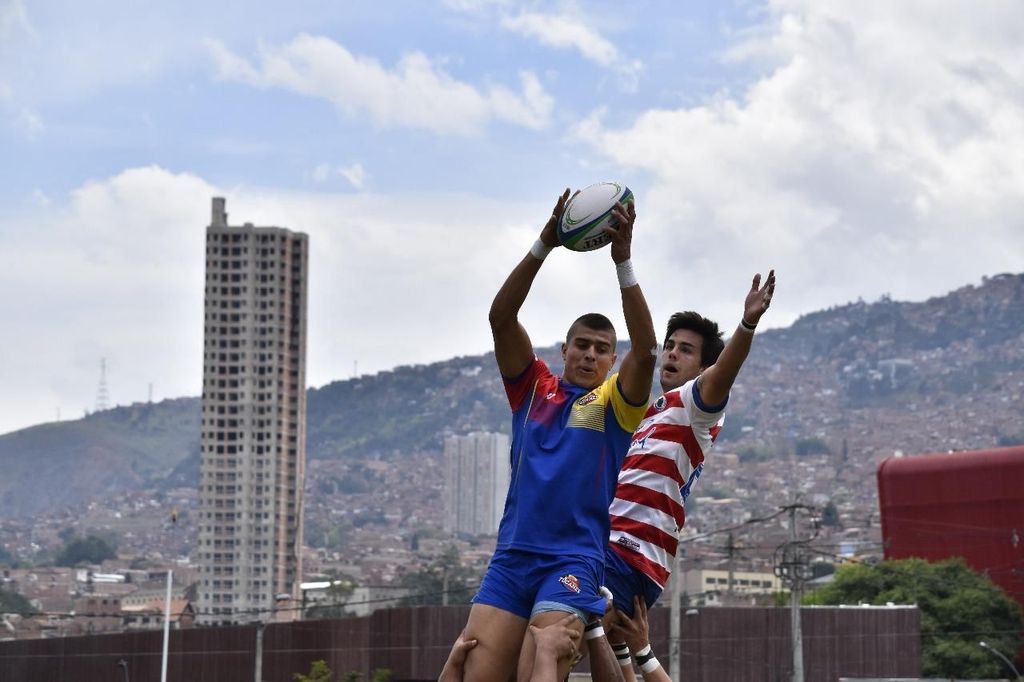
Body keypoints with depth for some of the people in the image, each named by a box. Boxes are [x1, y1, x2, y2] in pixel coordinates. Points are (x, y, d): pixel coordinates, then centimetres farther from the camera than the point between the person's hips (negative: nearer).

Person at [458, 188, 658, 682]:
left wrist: (623, 260, -18)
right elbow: (501, 316, 3)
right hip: (510, 557, 3)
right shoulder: (533, 390, 15)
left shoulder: (616, 402, 8)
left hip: (574, 561, -3)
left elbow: (645, 350, -11)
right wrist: (544, 244, -8)